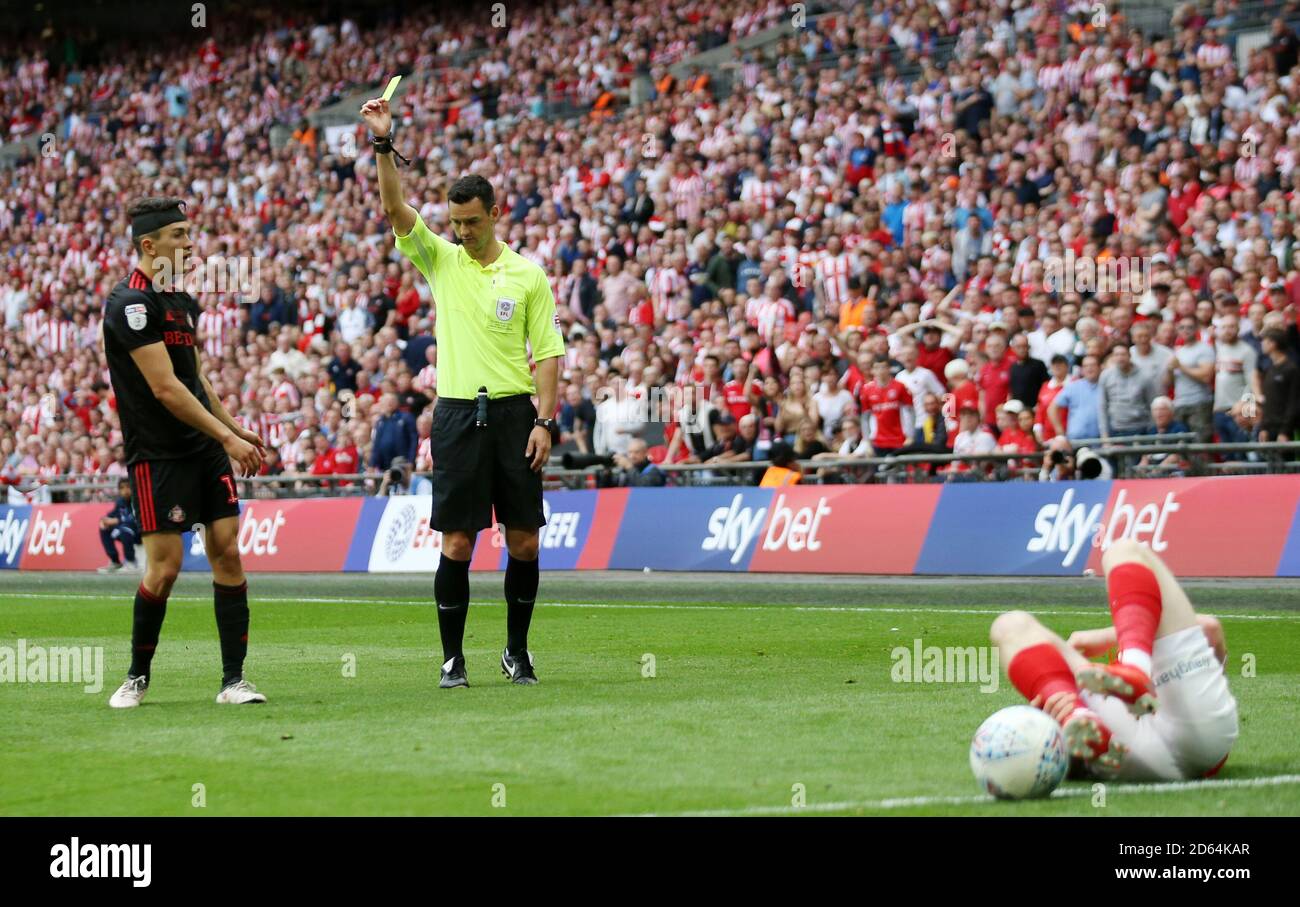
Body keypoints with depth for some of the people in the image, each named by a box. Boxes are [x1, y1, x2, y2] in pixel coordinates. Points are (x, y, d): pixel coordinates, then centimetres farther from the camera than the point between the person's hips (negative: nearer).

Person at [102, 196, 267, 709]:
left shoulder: (183, 301, 14)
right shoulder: (131, 304, -15)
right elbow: (165, 388, -20)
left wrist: (236, 430, 20)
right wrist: (226, 437, -19)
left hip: (204, 449, 8)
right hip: (157, 455, -8)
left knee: (227, 551, -1)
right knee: (165, 566, -7)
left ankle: (233, 679, 1)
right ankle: (138, 675, 12)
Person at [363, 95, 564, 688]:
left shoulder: (528, 276, 5)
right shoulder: (440, 260, 7)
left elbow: (547, 354, 4)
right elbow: (394, 208, -5)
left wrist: (545, 421, -5)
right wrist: (383, 145, -16)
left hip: (514, 411, 0)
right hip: (457, 412, 0)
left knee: (524, 540, 1)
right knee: (457, 542, -3)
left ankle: (517, 650, 15)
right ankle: (453, 656, 6)